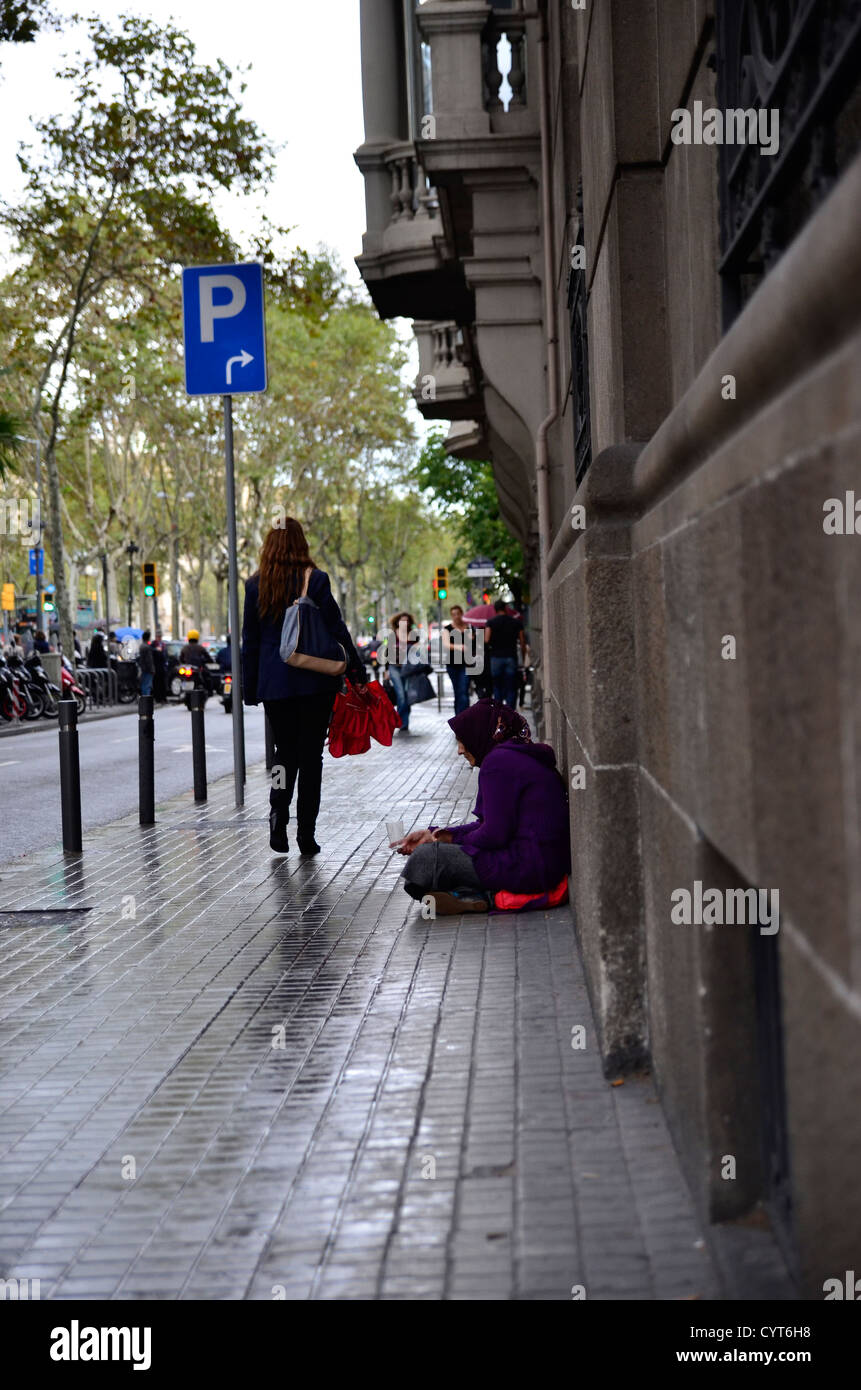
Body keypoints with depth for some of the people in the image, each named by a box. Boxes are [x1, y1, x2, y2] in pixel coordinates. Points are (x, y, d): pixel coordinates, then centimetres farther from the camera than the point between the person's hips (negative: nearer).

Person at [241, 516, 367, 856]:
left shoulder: (255, 585, 2)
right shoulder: (315, 580, -5)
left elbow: (250, 641, 5)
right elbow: (336, 630, -4)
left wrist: (251, 689, 11)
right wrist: (356, 672, 3)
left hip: (274, 683, 2)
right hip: (315, 681, -2)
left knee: (286, 751, 14)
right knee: (310, 754, 4)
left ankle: (278, 812, -9)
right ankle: (306, 834, 4)